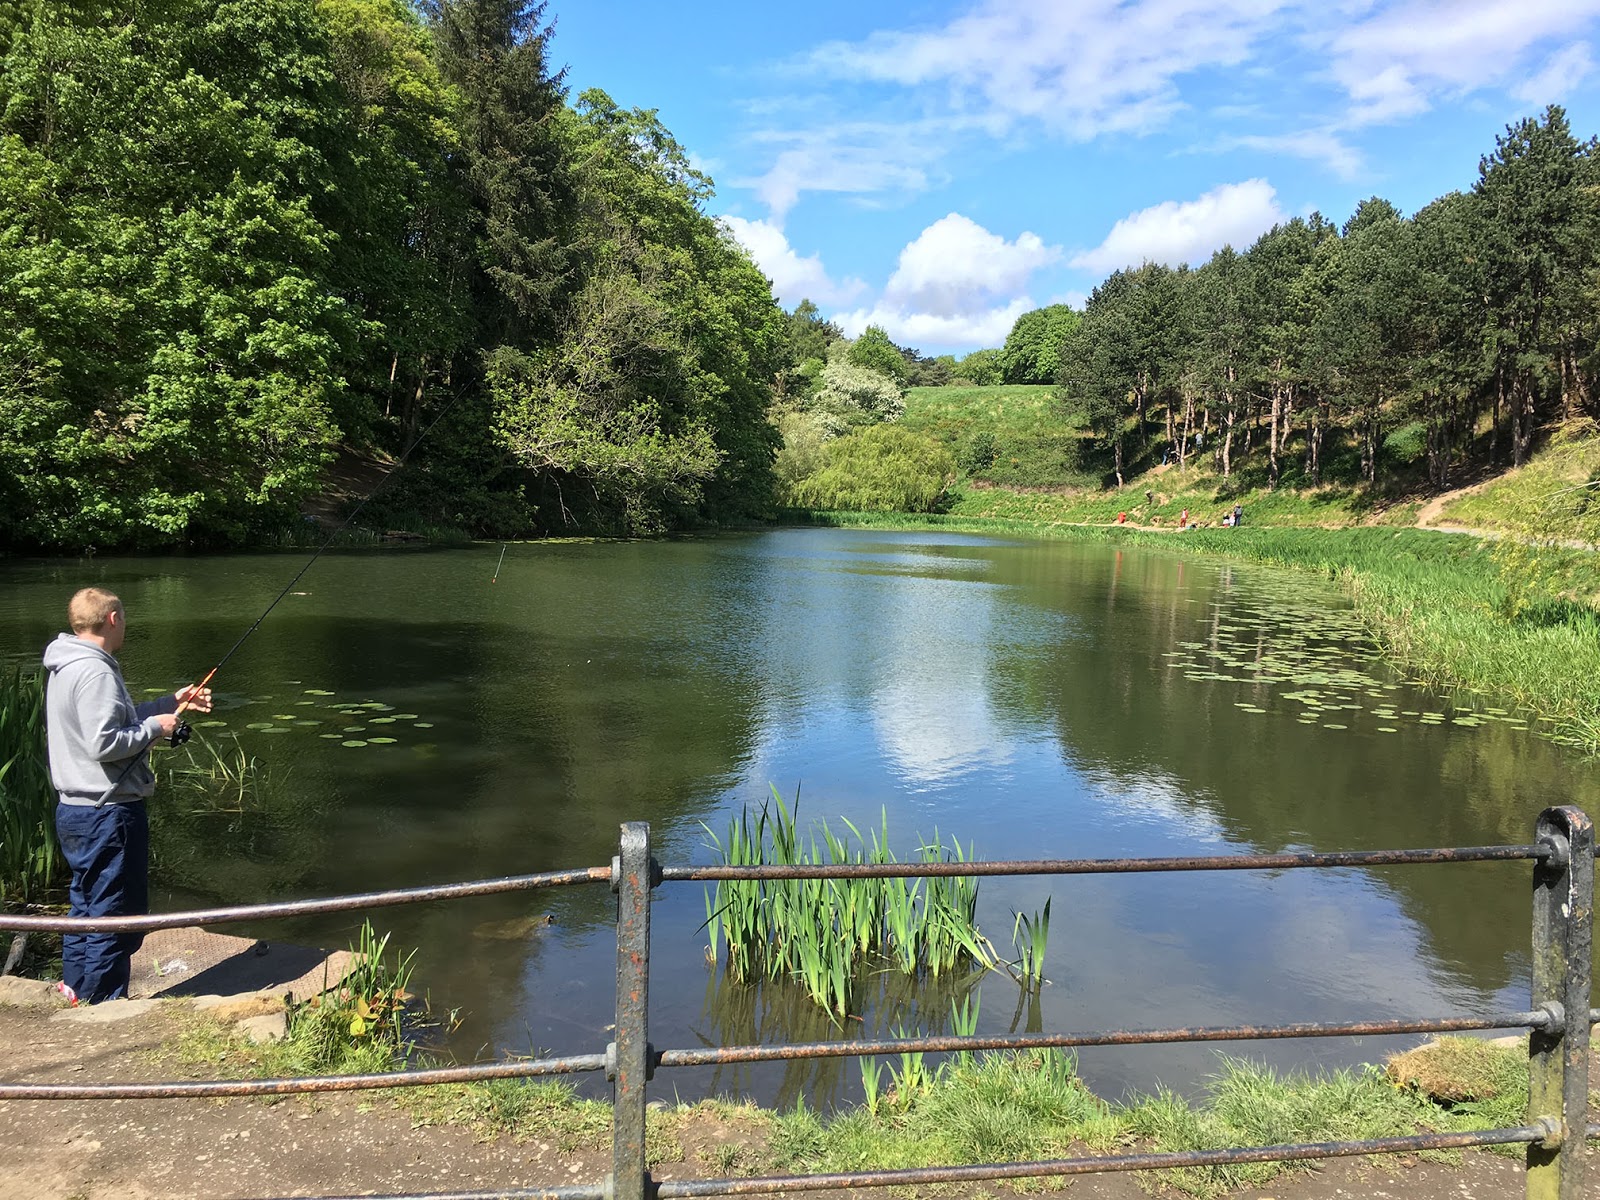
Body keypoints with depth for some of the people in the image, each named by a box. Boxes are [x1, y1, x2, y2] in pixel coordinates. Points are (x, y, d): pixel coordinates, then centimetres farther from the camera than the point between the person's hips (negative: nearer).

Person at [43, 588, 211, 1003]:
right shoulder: (95, 672, -20)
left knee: (85, 903, 22)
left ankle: (76, 986, 34)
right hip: (107, 814, -11)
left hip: (74, 809, 11)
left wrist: (172, 703, 19)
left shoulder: (66, 668, 12)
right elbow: (104, 743, -26)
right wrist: (155, 727, -13)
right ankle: (101, 1002, 8)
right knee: (115, 914, 0)